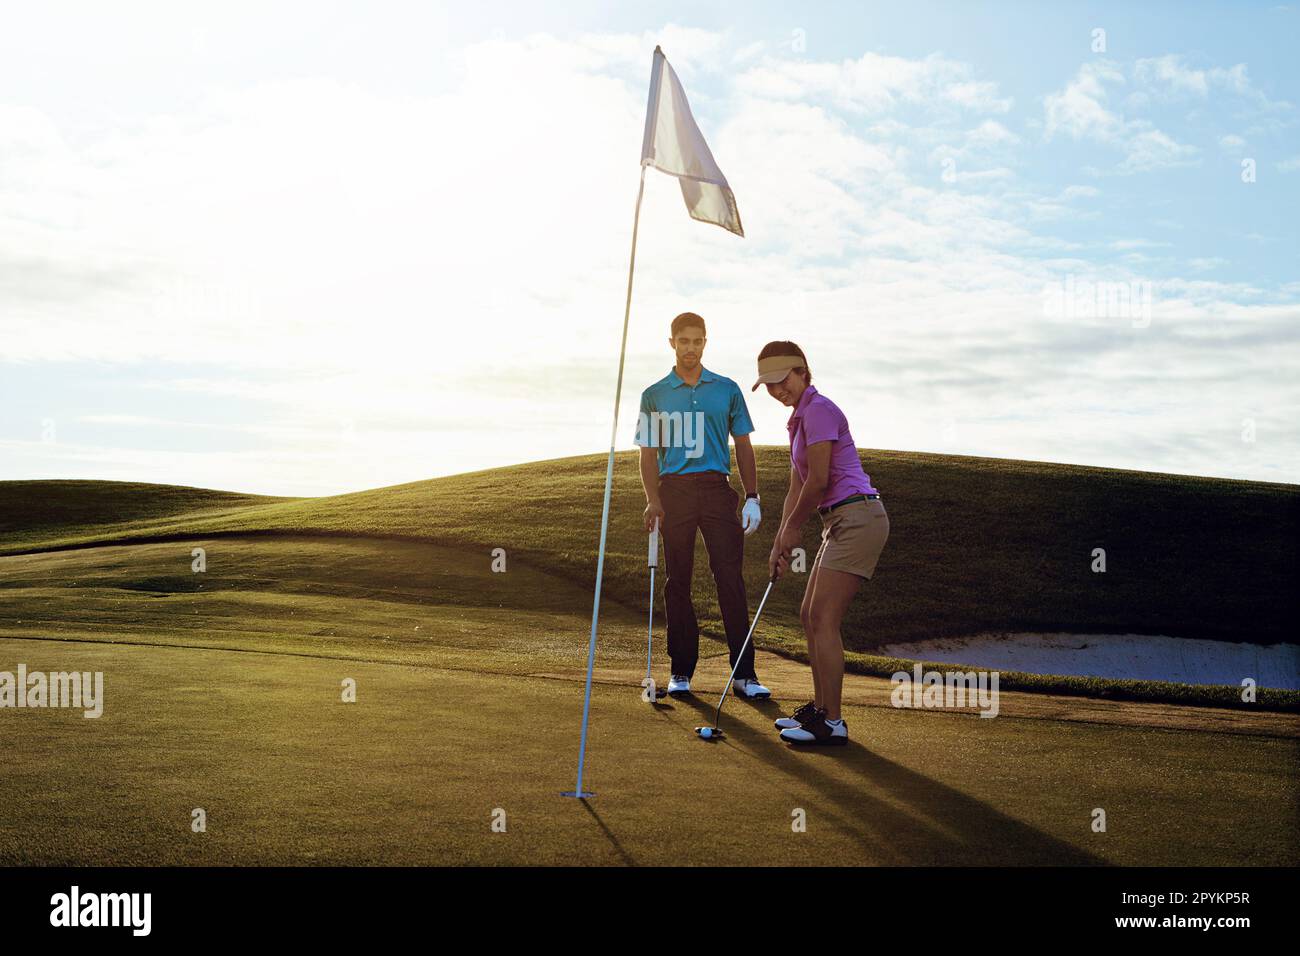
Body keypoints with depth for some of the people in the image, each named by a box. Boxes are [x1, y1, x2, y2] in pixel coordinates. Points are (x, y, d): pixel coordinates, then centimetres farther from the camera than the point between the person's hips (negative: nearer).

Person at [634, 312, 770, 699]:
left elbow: (743, 447, 13)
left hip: (717, 489, 0)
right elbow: (649, 453, 8)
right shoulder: (654, 395, 10)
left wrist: (752, 498, 4)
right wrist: (652, 500, -6)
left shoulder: (727, 389, 11)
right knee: (678, 582, 3)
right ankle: (681, 671, 10)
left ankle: (744, 673, -3)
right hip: (674, 490, 0)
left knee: (730, 579, -6)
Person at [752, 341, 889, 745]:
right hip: (842, 523, 10)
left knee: (823, 618, -11)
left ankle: (832, 723, -5)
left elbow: (819, 480, -15)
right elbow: (796, 489, 21)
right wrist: (780, 543, 16)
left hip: (857, 517, -10)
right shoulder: (800, 418, 19)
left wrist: (793, 527, -2)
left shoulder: (819, 409, -11)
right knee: (810, 615, 13)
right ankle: (819, 708, 21)